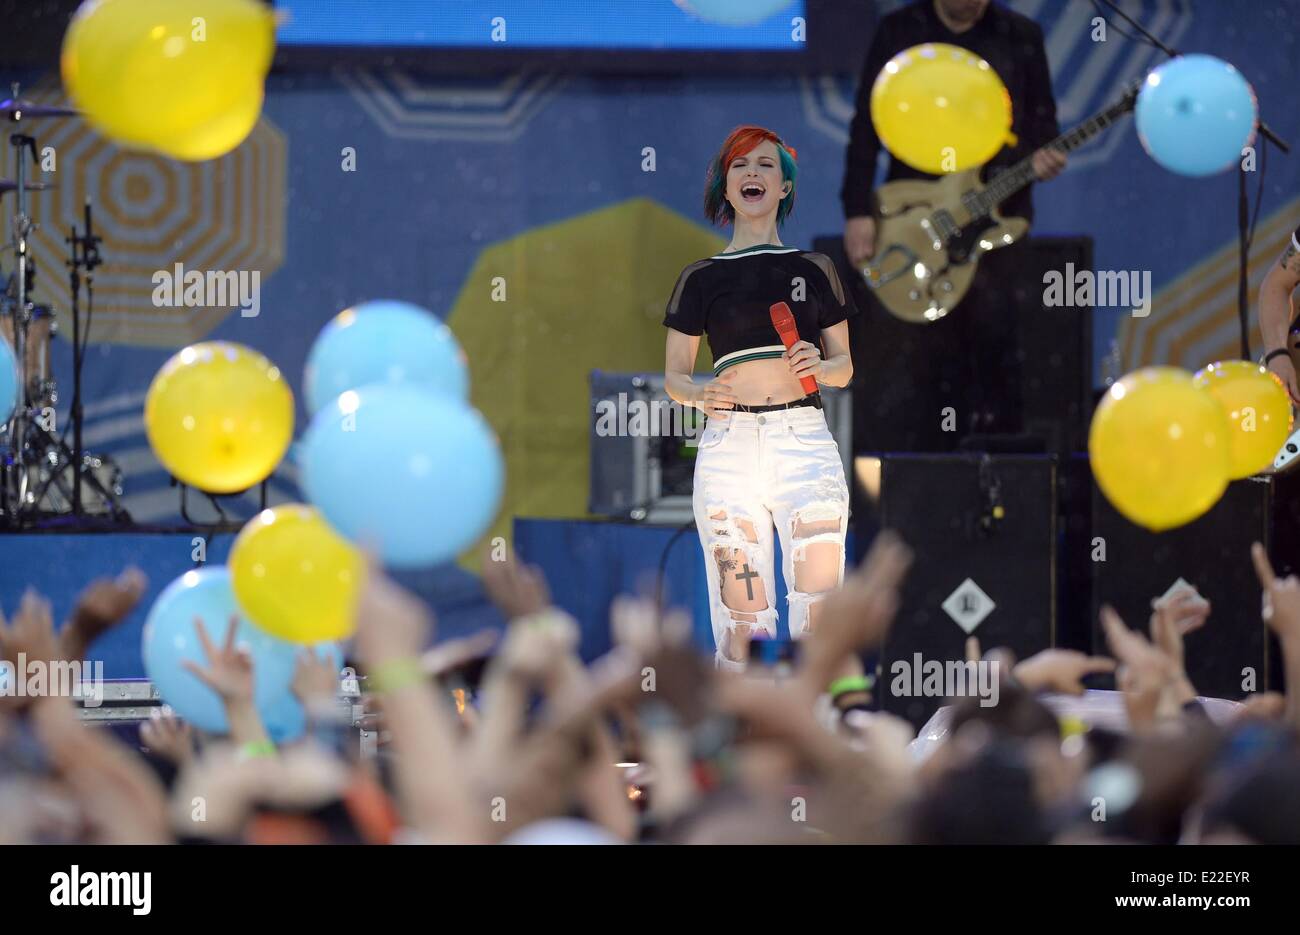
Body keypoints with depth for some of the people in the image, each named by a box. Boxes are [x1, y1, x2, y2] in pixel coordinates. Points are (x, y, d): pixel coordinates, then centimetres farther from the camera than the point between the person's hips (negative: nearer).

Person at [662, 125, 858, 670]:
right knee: (741, 616, -5)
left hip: (804, 439, 0)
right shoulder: (701, 277, 12)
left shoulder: (813, 269, 14)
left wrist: (820, 366, -6)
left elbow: (844, 366, 16)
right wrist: (701, 393, -9)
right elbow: (673, 376, 13)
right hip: (729, 441, 0)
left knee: (818, 613, -10)